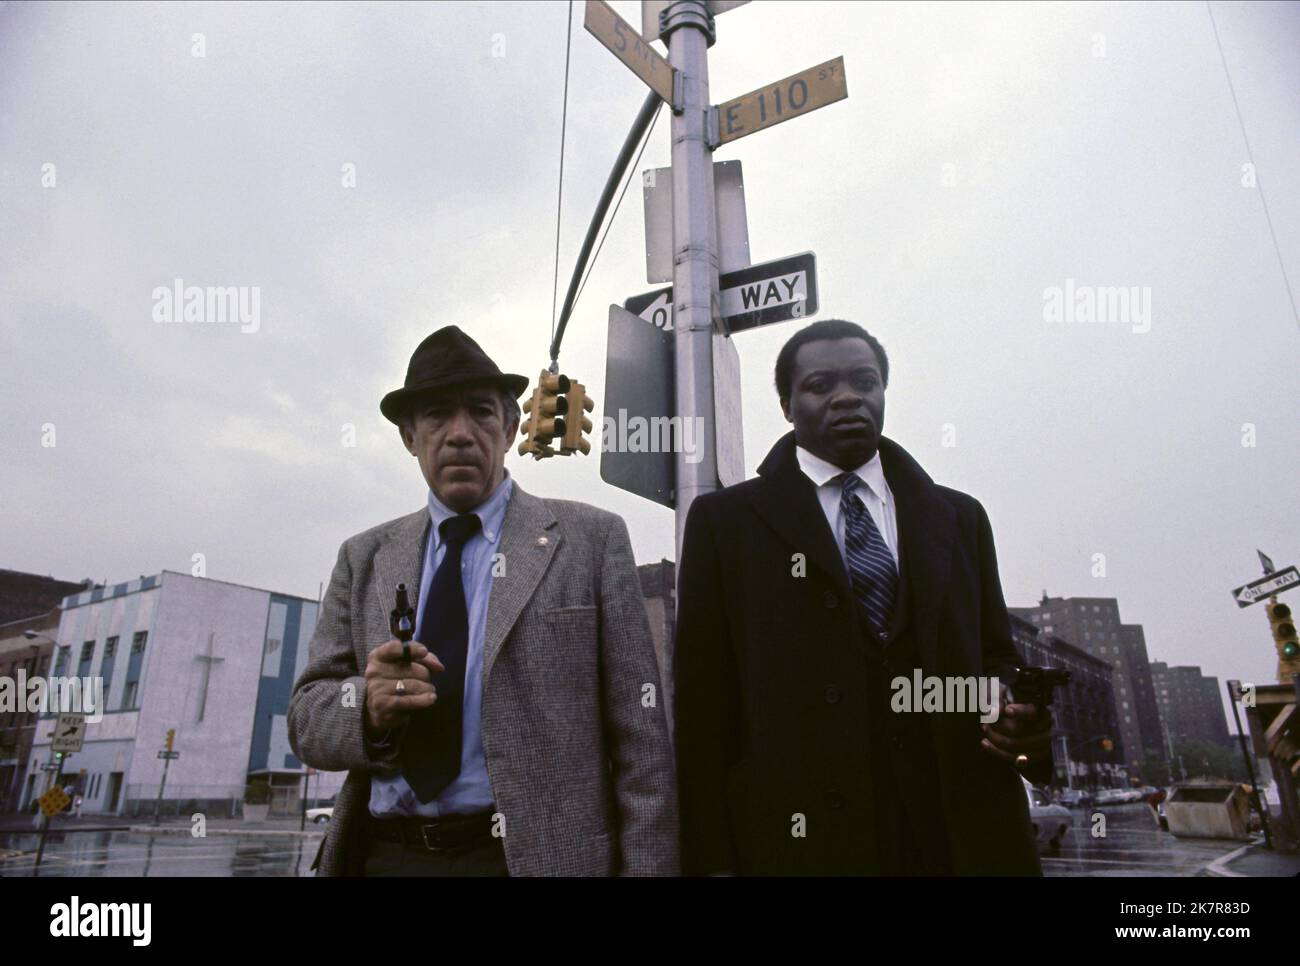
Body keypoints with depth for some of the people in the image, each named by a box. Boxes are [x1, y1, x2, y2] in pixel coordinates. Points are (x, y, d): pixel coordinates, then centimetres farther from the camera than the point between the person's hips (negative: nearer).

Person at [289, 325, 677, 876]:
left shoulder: (589, 539, -5)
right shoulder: (363, 559, 6)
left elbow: (638, 733, -8)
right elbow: (306, 718, 4)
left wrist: (646, 866, -12)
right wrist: (369, 706, -17)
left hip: (538, 853, -2)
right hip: (384, 855, 3)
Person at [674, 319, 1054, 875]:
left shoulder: (960, 517, 9)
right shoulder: (725, 520, -1)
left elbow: (995, 656, 14)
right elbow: (704, 699, -3)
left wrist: (1021, 717, -8)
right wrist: (713, 859, -7)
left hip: (966, 835, 4)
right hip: (803, 835, -3)